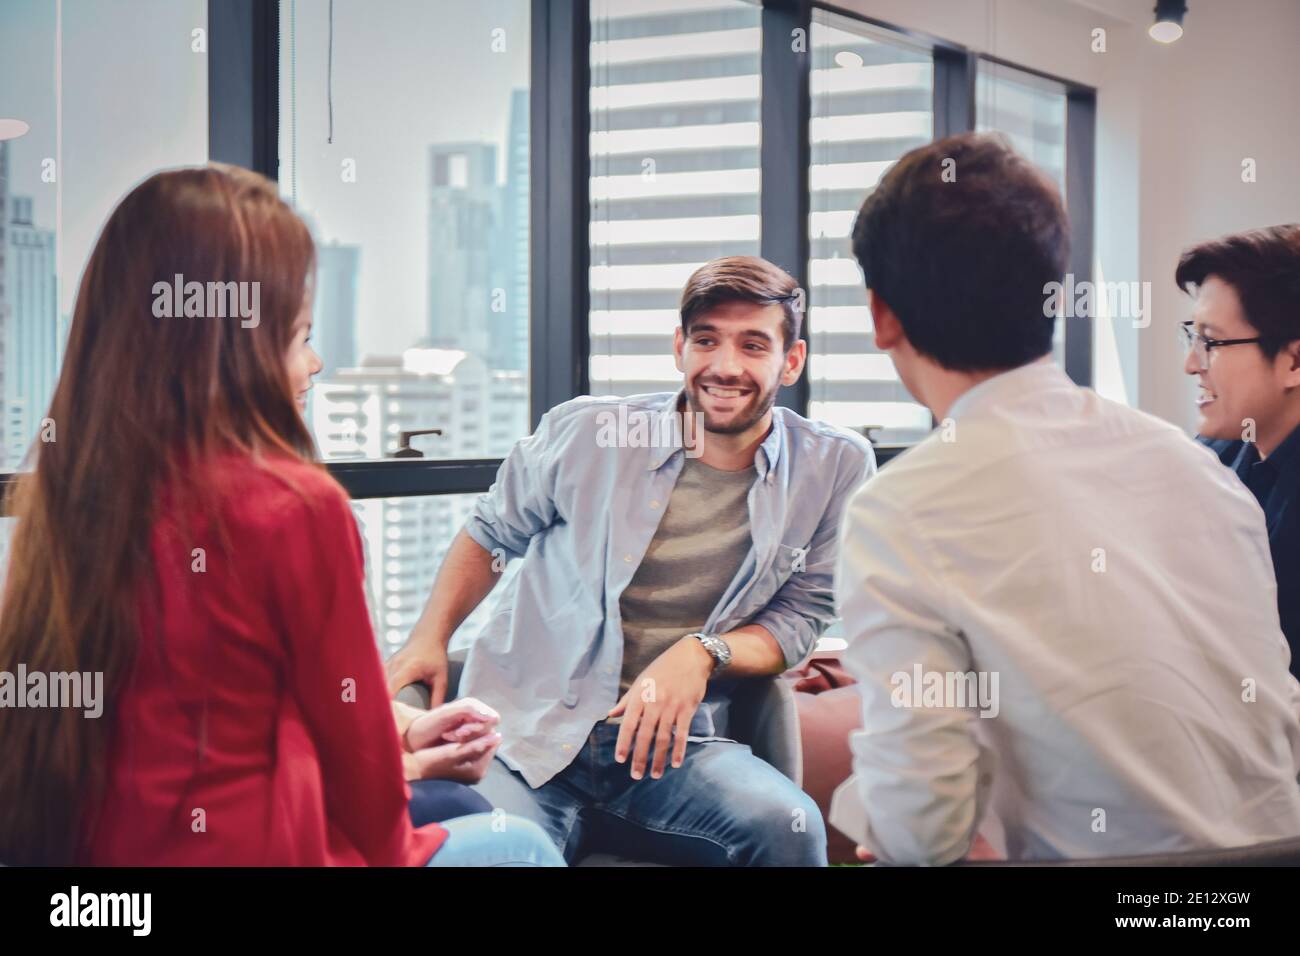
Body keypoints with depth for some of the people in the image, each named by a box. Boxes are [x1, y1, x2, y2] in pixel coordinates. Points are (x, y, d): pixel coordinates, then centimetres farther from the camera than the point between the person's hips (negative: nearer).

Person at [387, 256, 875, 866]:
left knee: (789, 827, -29)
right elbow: (492, 532, 17)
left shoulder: (835, 468, 1)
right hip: (531, 737, -1)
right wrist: (429, 638, 4)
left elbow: (801, 616, 7)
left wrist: (702, 652, -12)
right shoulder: (584, 434, 0)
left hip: (675, 745, 1)